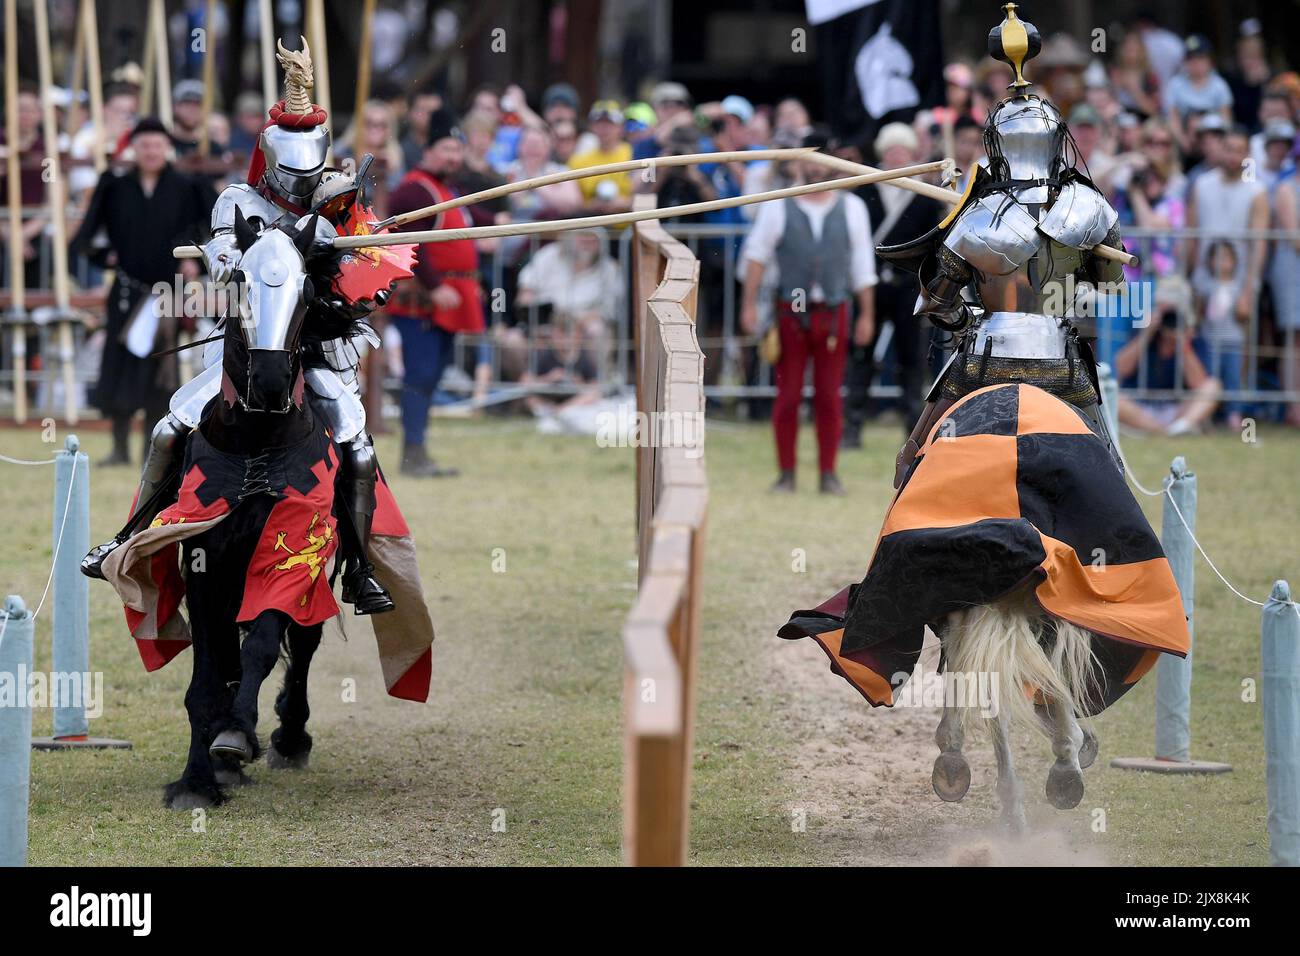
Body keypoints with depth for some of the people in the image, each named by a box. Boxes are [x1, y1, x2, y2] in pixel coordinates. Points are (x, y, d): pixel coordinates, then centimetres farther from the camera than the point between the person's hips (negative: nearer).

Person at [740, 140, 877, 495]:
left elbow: (863, 265, 10)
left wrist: (867, 314, 7)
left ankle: (828, 474, 8)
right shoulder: (778, 207, 4)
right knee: (787, 396, 0)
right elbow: (756, 253, 5)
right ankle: (786, 474, 5)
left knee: (830, 396, 2)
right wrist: (749, 305, -3)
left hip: (833, 314, 1)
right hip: (791, 312, -1)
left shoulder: (851, 208, 8)